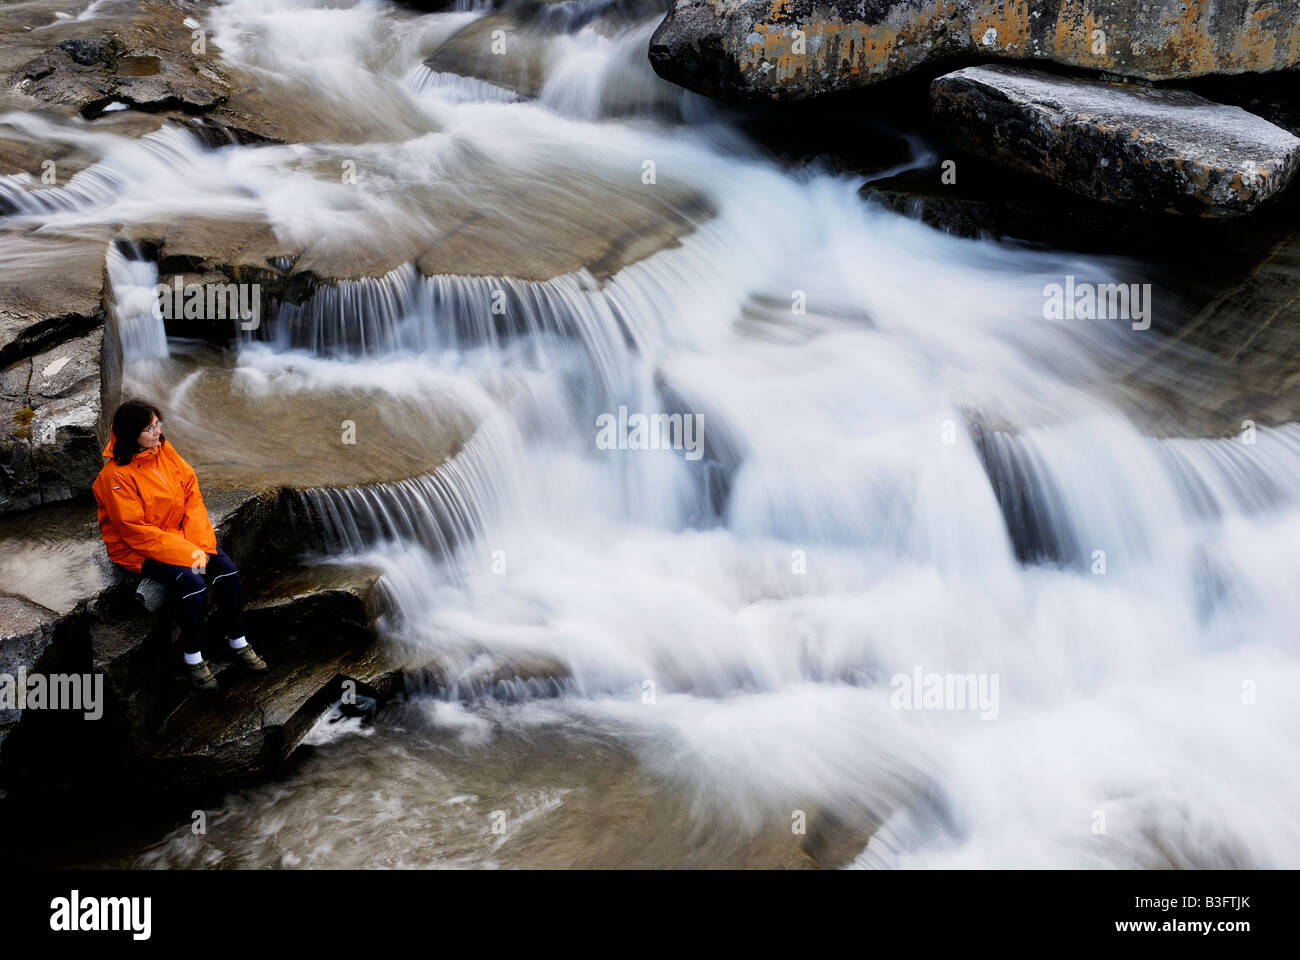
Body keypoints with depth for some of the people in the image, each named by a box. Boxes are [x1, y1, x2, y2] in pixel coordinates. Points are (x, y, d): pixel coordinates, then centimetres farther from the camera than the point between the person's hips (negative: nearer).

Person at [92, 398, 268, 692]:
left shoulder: (165, 451, -2)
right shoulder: (115, 476, -21)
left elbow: (192, 497, 0)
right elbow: (137, 532, -21)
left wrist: (201, 545, -13)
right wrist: (186, 554, -23)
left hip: (179, 533, 6)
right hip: (137, 549, -6)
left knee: (226, 569, -13)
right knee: (192, 582, -27)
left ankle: (238, 644, 5)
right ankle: (192, 659, -8)